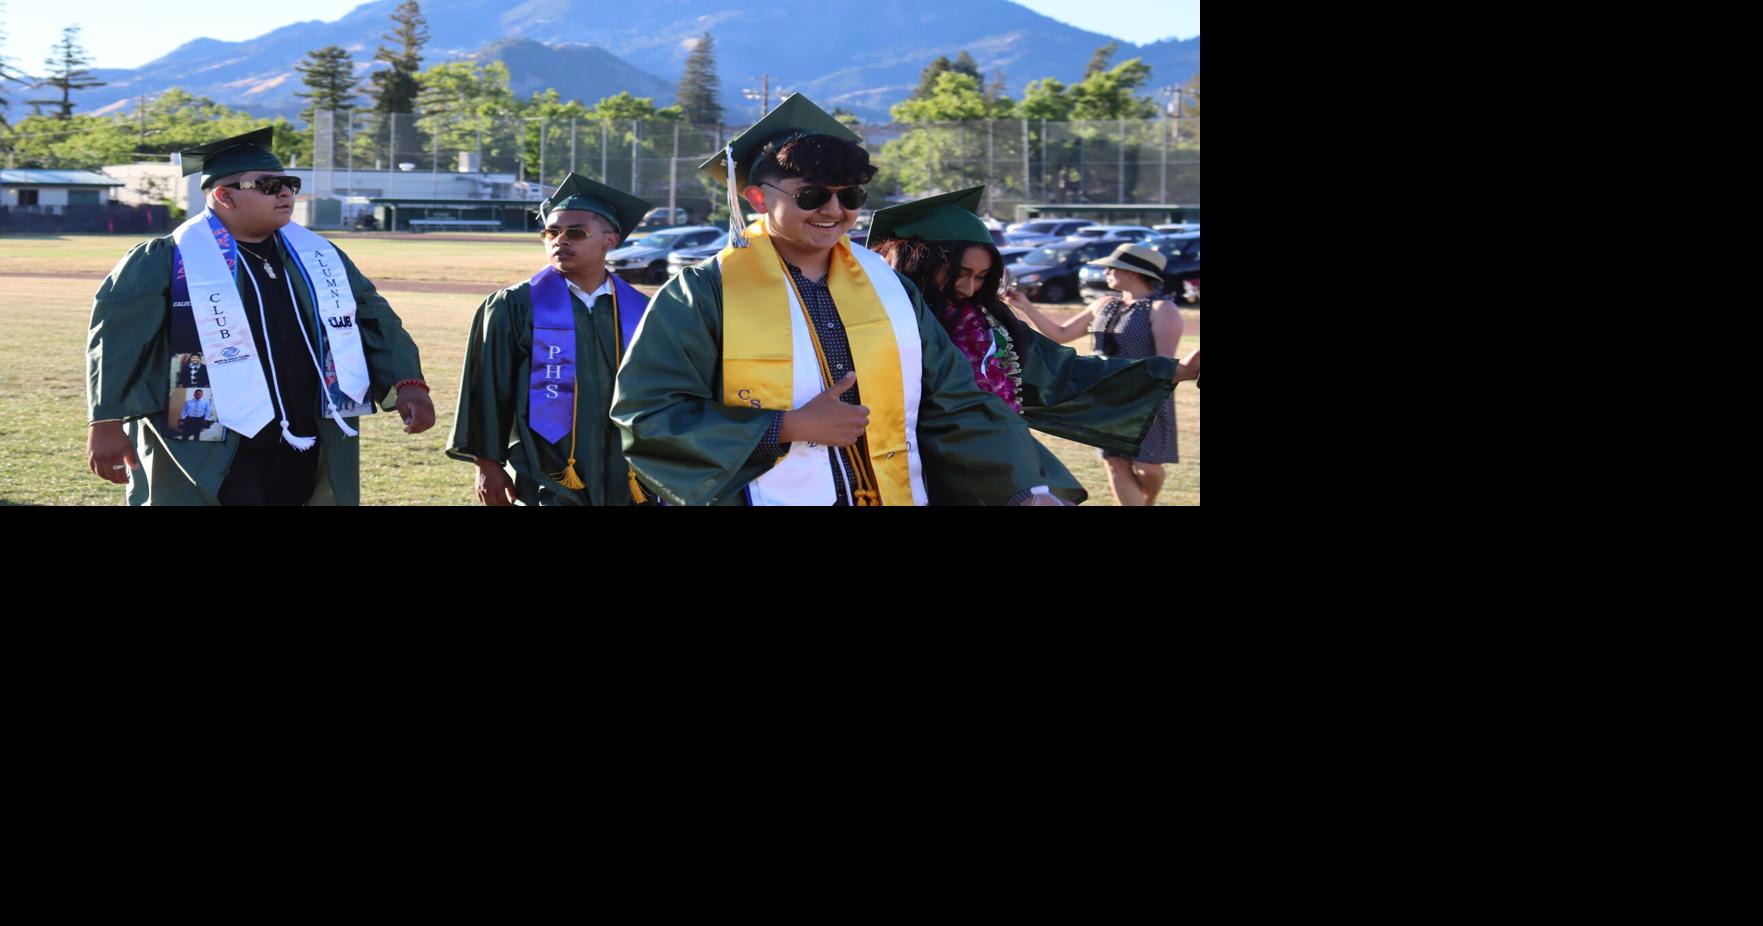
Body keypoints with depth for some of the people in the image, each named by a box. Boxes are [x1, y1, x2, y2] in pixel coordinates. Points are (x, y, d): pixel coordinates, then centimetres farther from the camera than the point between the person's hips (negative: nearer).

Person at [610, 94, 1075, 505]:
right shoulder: (706, 294, -7)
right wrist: (789, 427, -17)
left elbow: (954, 405, 5)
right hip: (766, 496, -4)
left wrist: (1028, 489, -9)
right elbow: (647, 414, -14)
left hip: (890, 494, 4)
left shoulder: (885, 284, 5)